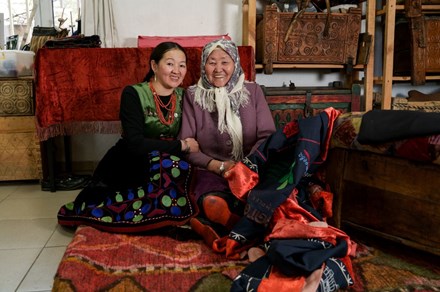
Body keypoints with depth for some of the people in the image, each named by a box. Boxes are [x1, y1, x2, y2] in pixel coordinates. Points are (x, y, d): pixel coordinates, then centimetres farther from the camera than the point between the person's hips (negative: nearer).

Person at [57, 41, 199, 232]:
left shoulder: (183, 96, 4)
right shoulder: (133, 94, -12)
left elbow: (190, 137, 3)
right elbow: (135, 144, -22)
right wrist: (182, 146, -19)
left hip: (154, 170, 5)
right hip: (123, 169, -5)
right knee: (174, 166, -31)